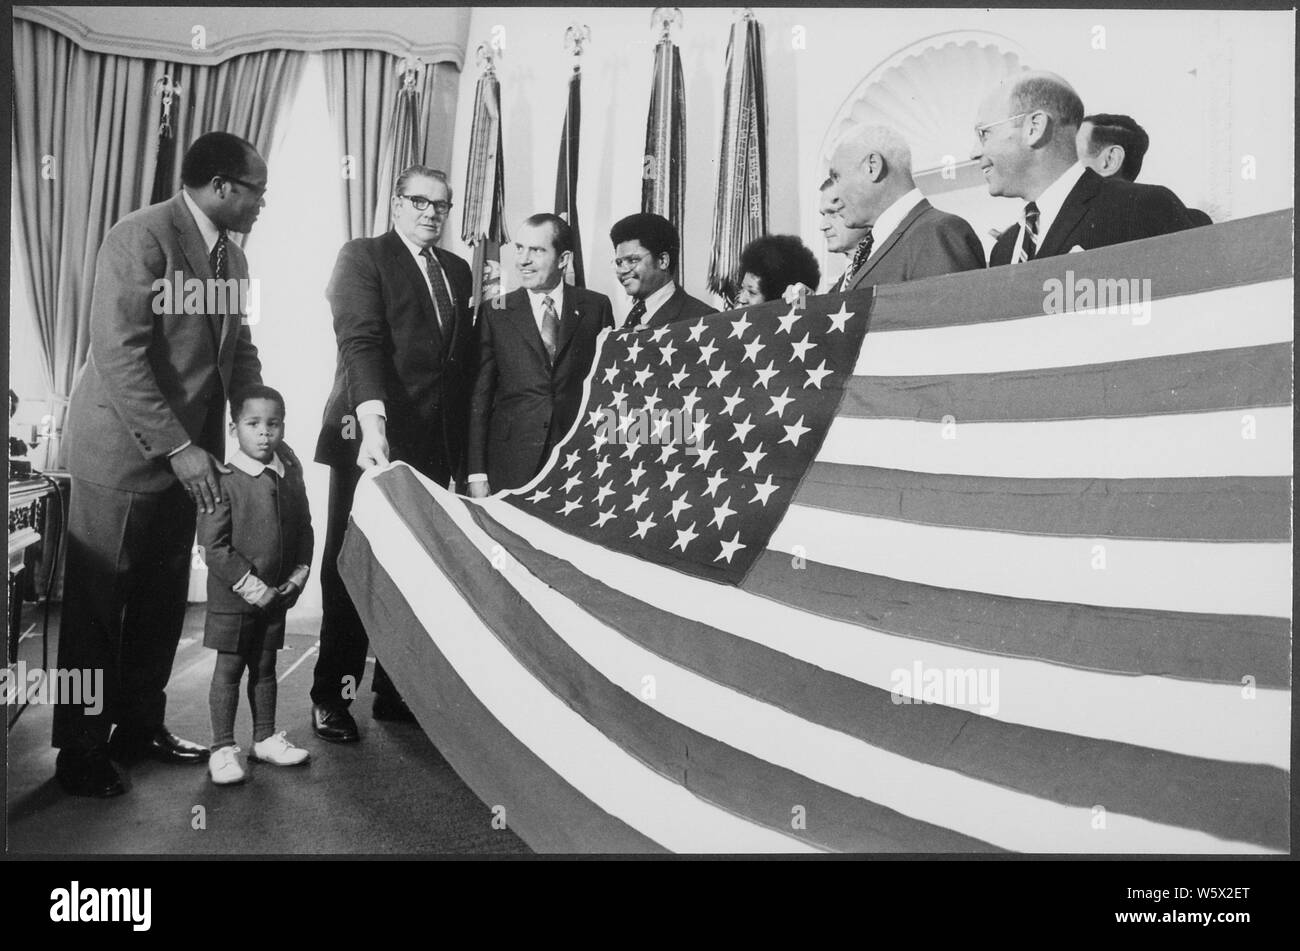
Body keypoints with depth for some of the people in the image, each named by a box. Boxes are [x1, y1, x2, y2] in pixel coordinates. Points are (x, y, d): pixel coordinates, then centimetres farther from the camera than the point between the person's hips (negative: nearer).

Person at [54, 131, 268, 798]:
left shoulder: (232, 258, 11)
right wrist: (178, 448, -23)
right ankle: (81, 750, 17)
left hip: (187, 452, 8)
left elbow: (239, 350, 16)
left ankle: (140, 726, 28)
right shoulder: (141, 237, -15)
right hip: (123, 450, -8)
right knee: (97, 604, 4)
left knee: (163, 599, 14)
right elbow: (119, 356, -21)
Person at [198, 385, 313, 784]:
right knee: (229, 668, 4)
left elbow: (305, 530, 11)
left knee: (265, 666, 16)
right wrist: (249, 583, -18)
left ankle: (265, 738, 29)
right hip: (232, 598, -5)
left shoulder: (291, 476, 3)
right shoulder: (225, 481, -14)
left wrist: (299, 573, 0)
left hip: (276, 596, 5)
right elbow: (214, 545, -16)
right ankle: (223, 748, 15)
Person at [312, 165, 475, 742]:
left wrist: (462, 450, 8)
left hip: (434, 445, 5)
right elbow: (361, 342, -14)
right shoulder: (362, 257, 1)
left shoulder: (457, 270, 18)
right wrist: (372, 425, -27)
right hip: (371, 437, -5)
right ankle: (331, 697, 15)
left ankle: (397, 692, 18)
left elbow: (463, 359, 16)